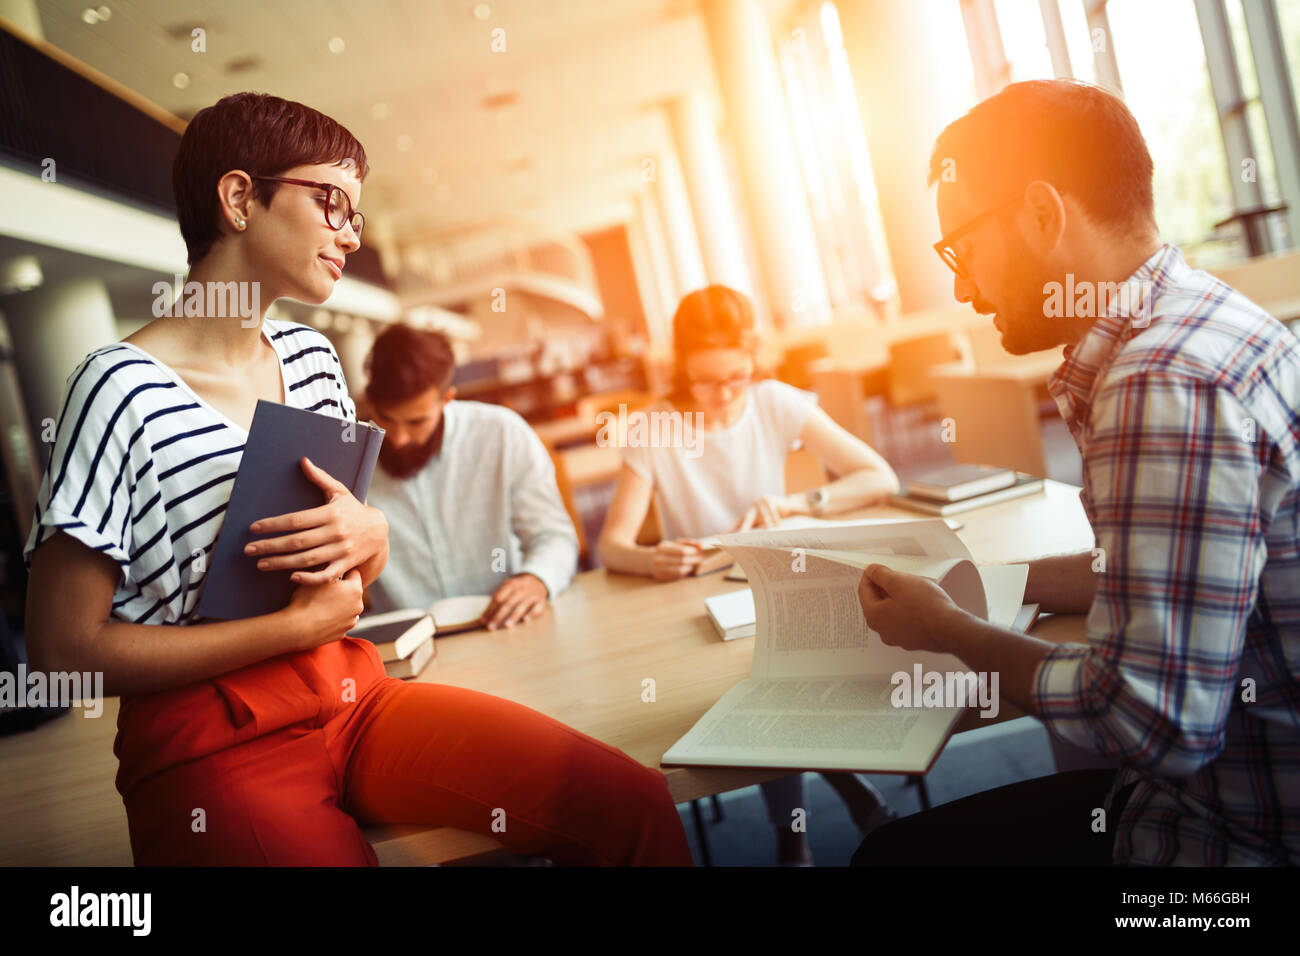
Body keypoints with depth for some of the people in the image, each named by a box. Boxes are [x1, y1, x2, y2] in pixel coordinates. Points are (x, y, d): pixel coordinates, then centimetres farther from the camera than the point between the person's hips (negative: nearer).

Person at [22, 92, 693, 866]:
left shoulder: (311, 357, 10)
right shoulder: (123, 389, -11)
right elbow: (65, 648, -12)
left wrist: (369, 534, -7)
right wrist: (298, 626, -13)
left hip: (354, 693, 5)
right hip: (213, 741, -5)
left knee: (632, 802, -15)